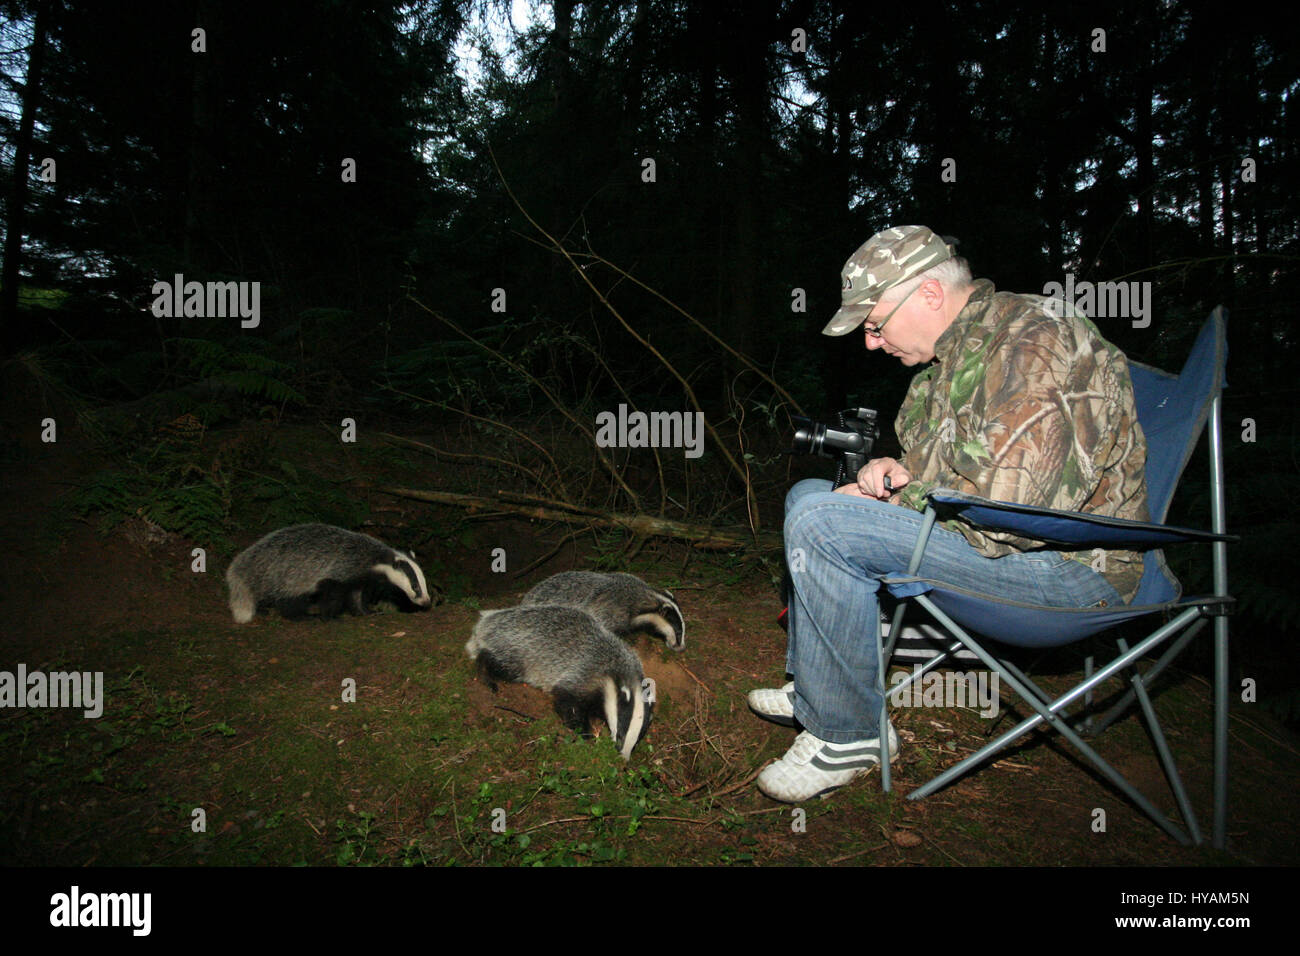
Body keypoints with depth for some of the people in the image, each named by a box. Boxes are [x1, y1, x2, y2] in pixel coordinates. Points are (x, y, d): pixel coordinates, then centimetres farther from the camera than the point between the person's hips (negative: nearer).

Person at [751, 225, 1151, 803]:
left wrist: (903, 496, -13)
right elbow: (951, 472, 25)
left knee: (822, 523, -26)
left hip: (1068, 566, -11)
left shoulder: (1034, 343, -20)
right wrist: (900, 475, 2)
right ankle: (813, 690, 15)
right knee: (808, 496, 13)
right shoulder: (958, 352, 13)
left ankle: (846, 734, -12)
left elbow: (1010, 511, -29)